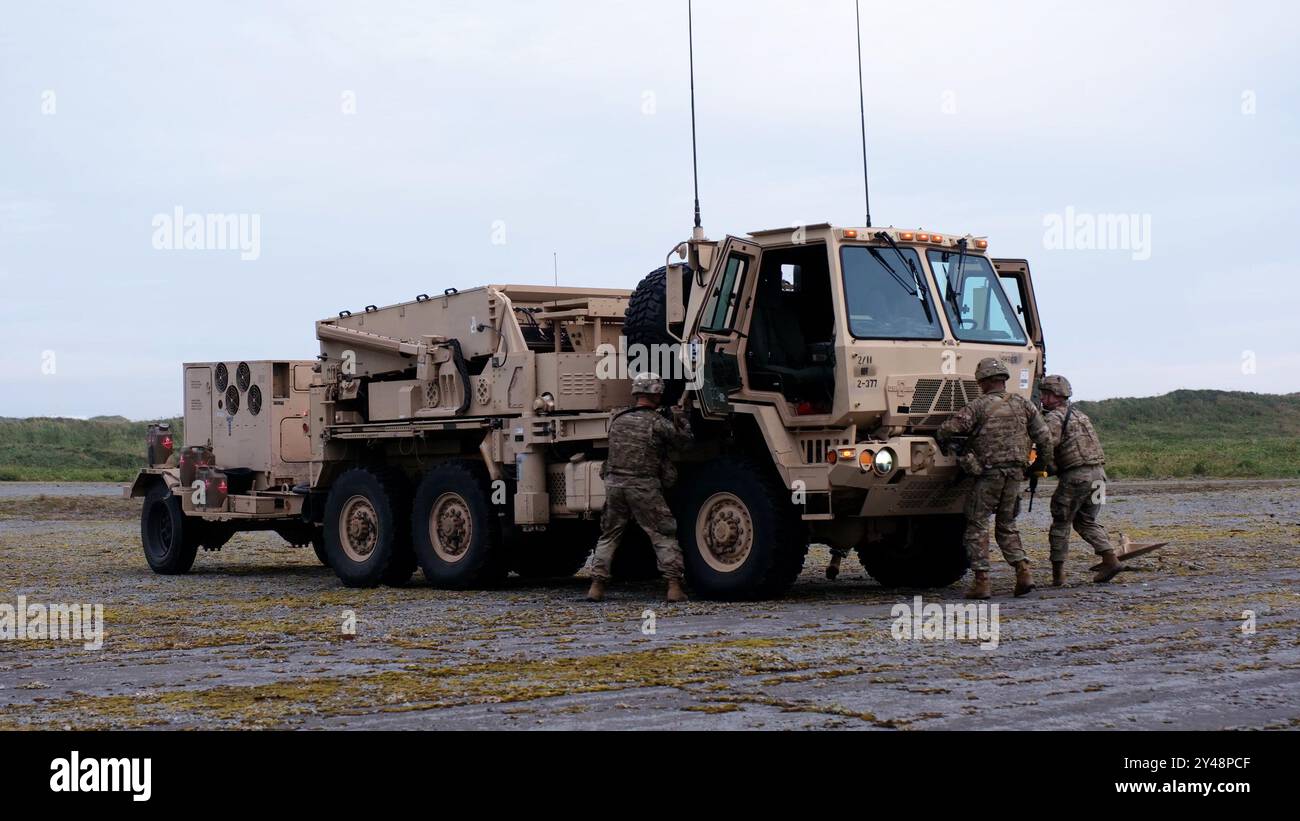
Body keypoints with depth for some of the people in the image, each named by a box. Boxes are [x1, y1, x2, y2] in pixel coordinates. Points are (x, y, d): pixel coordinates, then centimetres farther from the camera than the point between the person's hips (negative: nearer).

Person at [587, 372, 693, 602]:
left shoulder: (618, 421, 11)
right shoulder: (656, 422, -5)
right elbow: (683, 439, 4)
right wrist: (679, 418, 20)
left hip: (614, 482, 5)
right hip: (644, 487, -5)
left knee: (609, 536, 16)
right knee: (664, 536, 3)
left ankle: (597, 586, 11)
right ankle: (674, 586, -3)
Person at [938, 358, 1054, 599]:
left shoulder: (979, 406, -6)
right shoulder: (1023, 404, 7)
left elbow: (947, 429, -10)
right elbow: (1044, 436, 8)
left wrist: (942, 443, 12)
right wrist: (1047, 464, 21)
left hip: (988, 473, -5)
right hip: (1015, 473, 5)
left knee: (977, 526, 3)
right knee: (1006, 525, 18)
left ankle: (981, 580, -3)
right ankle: (1023, 572, 2)